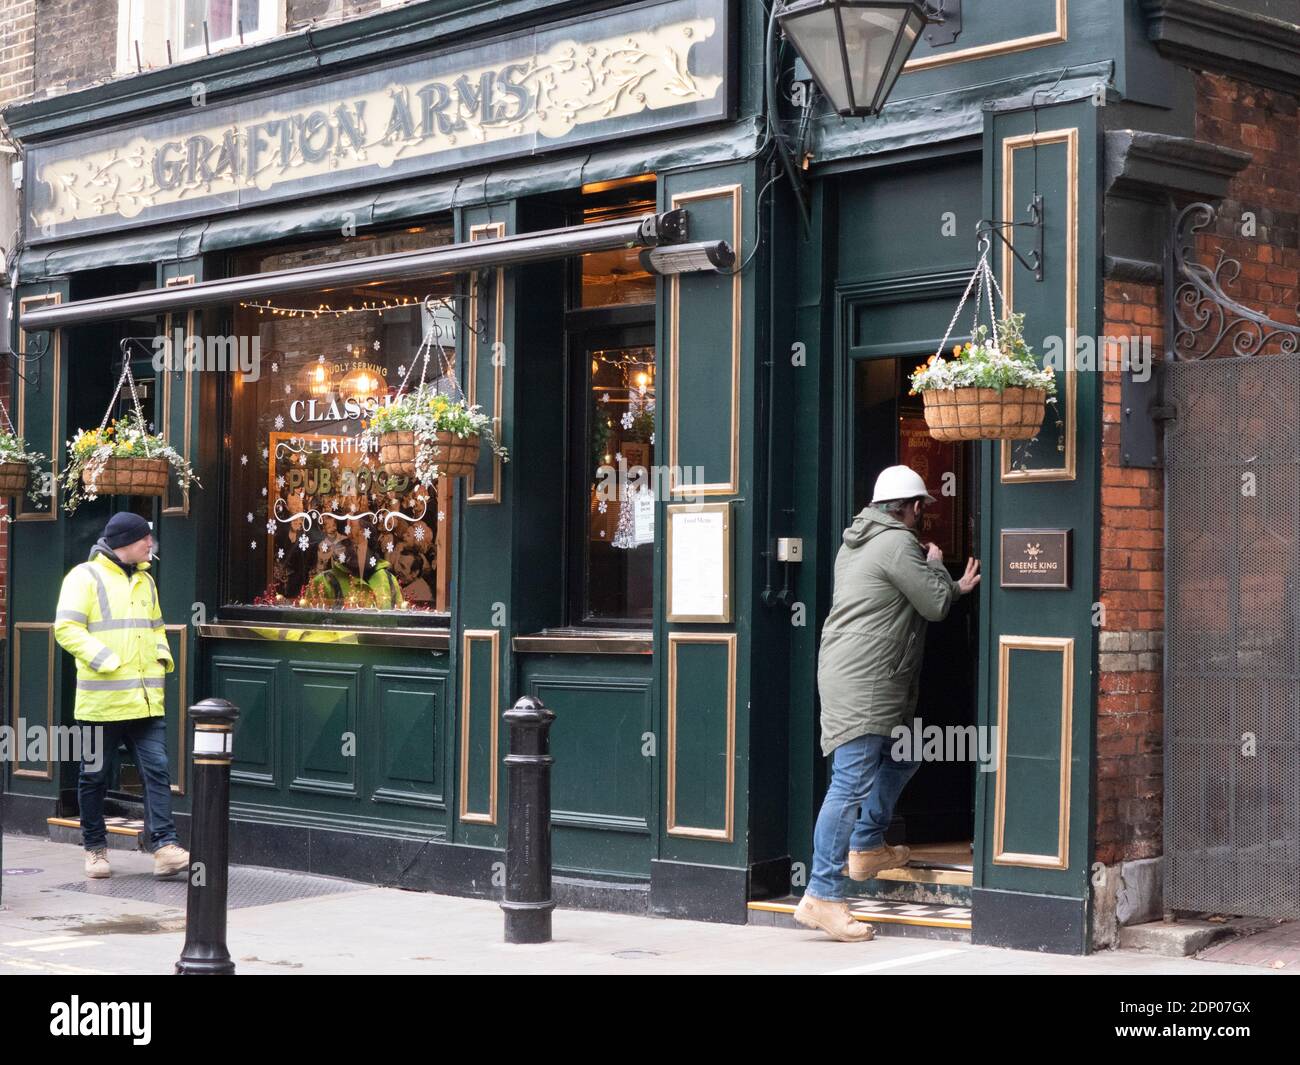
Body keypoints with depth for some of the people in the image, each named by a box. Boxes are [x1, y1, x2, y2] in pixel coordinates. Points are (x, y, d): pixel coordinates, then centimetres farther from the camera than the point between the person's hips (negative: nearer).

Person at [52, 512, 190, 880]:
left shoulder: (145, 580, 17)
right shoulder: (85, 577, -6)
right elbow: (66, 628, -13)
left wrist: (162, 656, 9)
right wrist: (106, 661, -20)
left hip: (146, 700, 6)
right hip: (102, 700, -5)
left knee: (157, 770, -5)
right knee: (95, 778, 5)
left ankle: (165, 848, -9)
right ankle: (95, 850, 18)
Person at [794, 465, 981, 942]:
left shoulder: (856, 541, 19)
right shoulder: (899, 543, -12)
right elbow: (935, 606, -7)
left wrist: (954, 588, 29)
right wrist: (936, 564, 10)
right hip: (863, 682, -11)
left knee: (901, 758, 25)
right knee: (853, 783, -12)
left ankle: (866, 848, 32)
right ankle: (822, 897, -14)